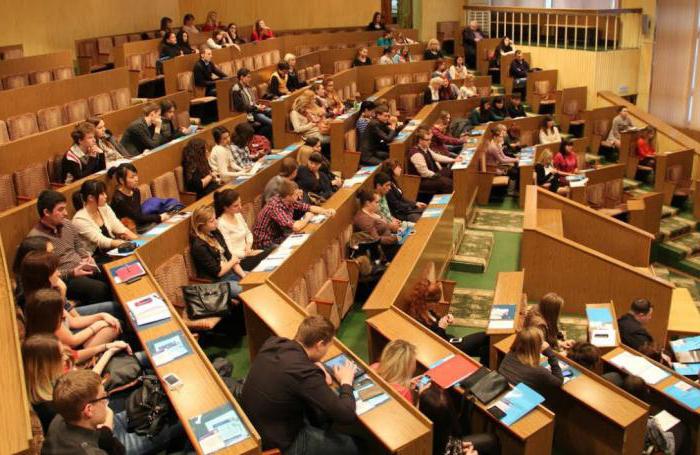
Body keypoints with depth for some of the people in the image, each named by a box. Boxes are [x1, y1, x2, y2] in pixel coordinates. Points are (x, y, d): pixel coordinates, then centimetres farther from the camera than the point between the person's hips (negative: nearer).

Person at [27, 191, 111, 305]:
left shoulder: (66, 224, 6)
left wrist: (86, 257, 0)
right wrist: (72, 273, -20)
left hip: (83, 268, 8)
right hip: (63, 279, -7)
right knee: (100, 289, -27)